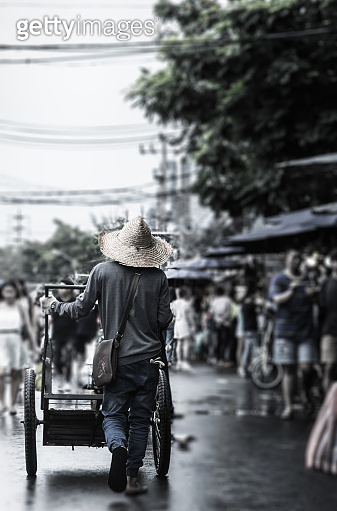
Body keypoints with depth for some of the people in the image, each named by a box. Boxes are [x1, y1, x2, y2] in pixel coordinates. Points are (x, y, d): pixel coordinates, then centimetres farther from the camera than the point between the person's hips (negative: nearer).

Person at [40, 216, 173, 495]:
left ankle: (118, 447, -23)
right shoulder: (159, 278, -2)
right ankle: (133, 477, 11)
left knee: (113, 414, 9)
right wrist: (171, 315, 24)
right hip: (148, 358, 1)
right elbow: (164, 321, 0)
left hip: (116, 359, -1)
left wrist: (53, 306, 20)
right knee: (140, 418, 11)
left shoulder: (103, 271, -3)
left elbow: (81, 308, 2)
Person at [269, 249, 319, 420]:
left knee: (306, 367, -8)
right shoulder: (279, 279, 5)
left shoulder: (307, 279, 15)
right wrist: (291, 291, -30)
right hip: (285, 330, -2)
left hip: (306, 329, 2)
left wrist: (312, 295, -7)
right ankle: (288, 407, 4)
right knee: (289, 369, -1)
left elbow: (315, 303, 16)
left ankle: (307, 394, 21)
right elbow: (277, 299, -11)